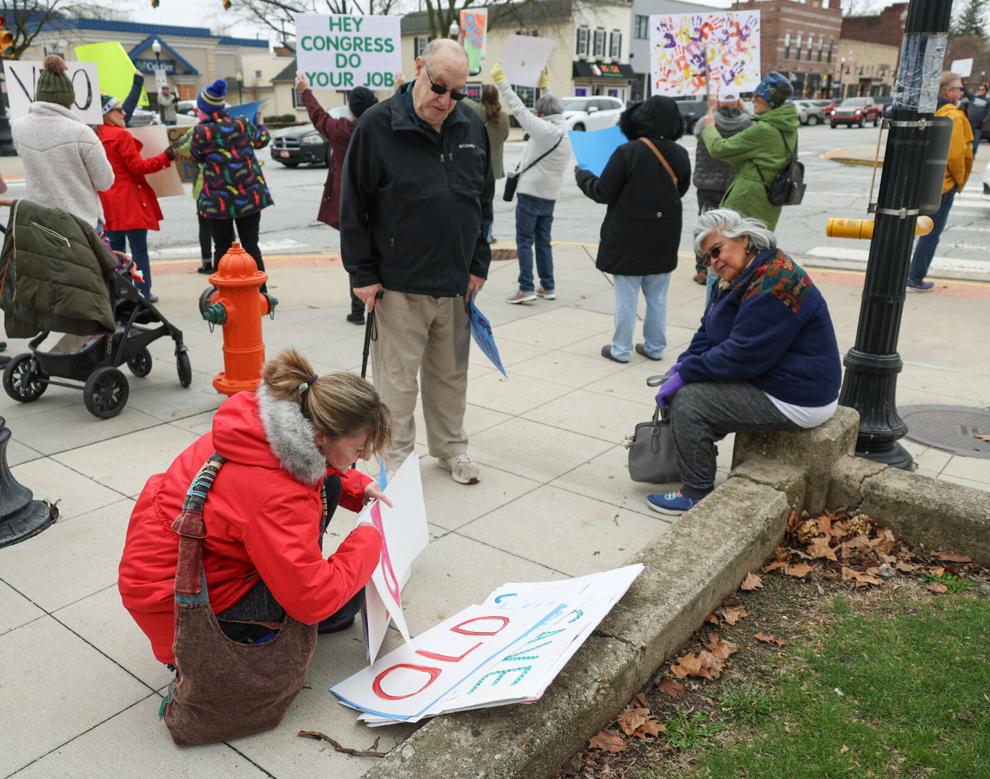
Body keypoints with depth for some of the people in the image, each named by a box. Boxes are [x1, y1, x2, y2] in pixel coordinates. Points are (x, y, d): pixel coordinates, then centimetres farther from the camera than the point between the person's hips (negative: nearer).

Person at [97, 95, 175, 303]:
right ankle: (143, 292, 0)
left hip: (108, 203, 7)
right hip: (129, 201, -7)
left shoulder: (98, 137, 10)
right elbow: (138, 166, -12)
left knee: (114, 249, 12)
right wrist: (164, 157, -6)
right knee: (139, 250, -2)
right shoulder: (121, 135, -12)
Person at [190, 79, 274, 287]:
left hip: (218, 200, -2)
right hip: (250, 196, 2)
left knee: (222, 248, 9)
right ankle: (261, 290, 11)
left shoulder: (201, 132, -10)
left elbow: (195, 157, 7)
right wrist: (260, 123, 39)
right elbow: (261, 141, 18)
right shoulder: (243, 124, -2)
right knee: (251, 246, 8)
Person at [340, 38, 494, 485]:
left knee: (450, 374, 16)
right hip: (399, 285, -4)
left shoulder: (472, 125, 4)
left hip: (457, 282, 4)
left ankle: (450, 447, 34)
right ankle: (397, 458, 22)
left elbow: (484, 200, 12)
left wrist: (479, 263, 8)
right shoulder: (378, 125, -9)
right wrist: (362, 273, -7)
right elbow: (353, 206, -6)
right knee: (398, 379, 5)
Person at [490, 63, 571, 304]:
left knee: (524, 241, -5)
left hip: (530, 193, -8)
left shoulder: (544, 129, -14)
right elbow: (553, 107, 27)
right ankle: (548, 287, 15)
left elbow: (518, 108, -13)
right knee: (543, 240, 13)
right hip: (550, 196, 8)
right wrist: (545, 87, 37)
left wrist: (501, 81, -8)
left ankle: (526, 288, -8)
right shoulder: (564, 132, 9)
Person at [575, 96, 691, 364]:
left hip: (629, 236, -4)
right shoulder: (680, 155, -2)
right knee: (657, 296, 15)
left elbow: (603, 193, -13)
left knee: (626, 296, 4)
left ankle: (621, 349, 12)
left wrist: (582, 175, 5)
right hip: (664, 239, 5)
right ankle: (655, 346, 24)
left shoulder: (628, 152, -18)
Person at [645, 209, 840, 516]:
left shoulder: (774, 284, -25)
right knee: (690, 385, 11)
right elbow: (709, 333, 11)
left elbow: (743, 354, -27)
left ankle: (696, 496, -4)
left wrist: (685, 374, -20)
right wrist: (683, 364, -6)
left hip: (795, 400, -11)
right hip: (767, 379, 11)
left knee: (688, 401, -16)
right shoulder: (741, 278, 8)